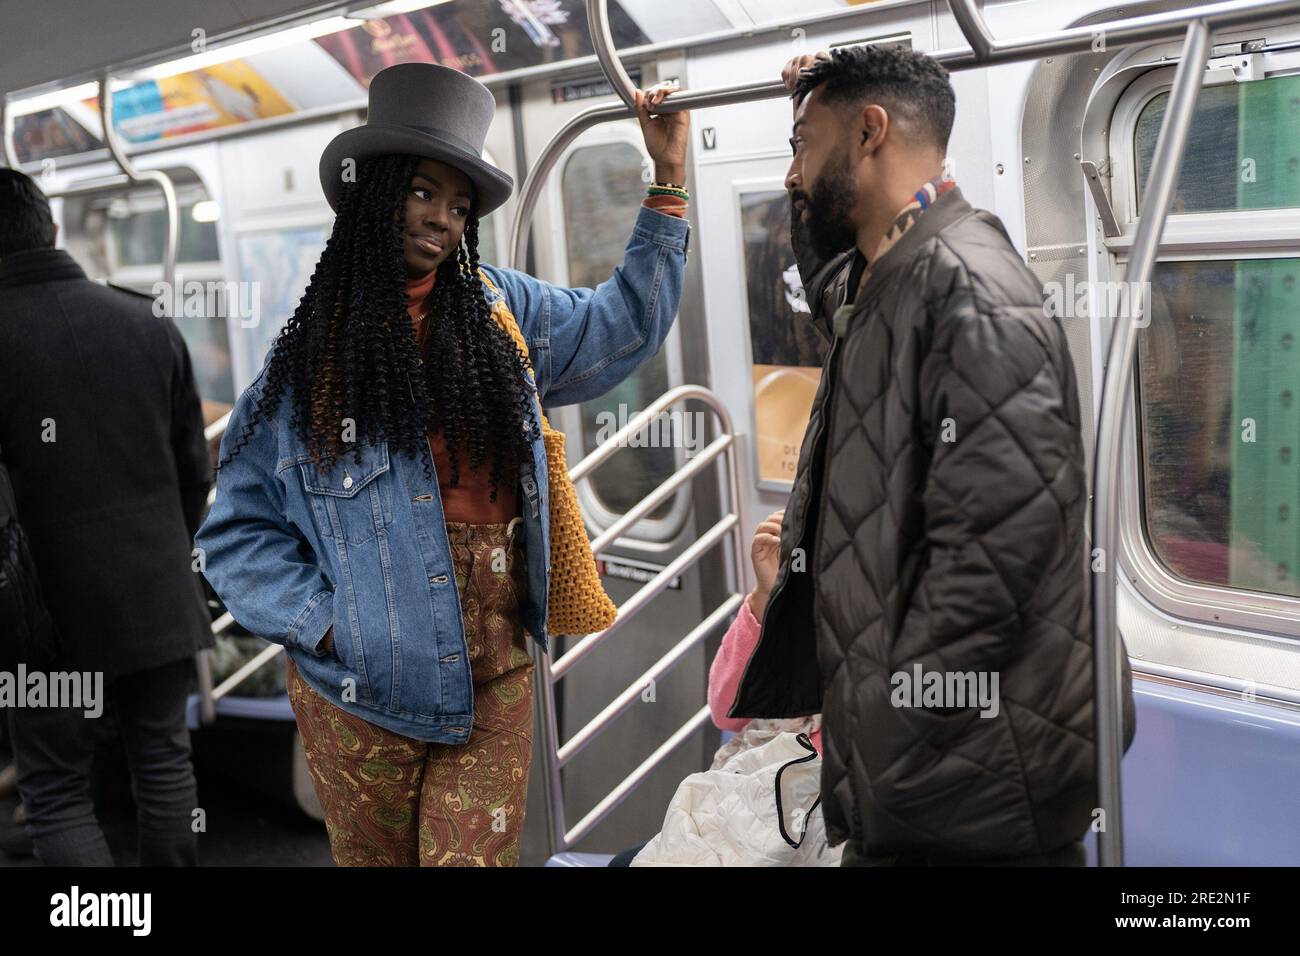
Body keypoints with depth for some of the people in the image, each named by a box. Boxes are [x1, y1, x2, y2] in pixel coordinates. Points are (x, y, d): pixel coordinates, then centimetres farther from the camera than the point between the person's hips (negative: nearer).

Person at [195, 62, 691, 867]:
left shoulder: (497, 308, 6)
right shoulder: (308, 354, -1)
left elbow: (622, 325, 14)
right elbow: (239, 528, 2)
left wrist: (670, 181, 10)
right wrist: (321, 620, -10)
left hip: (494, 672, 2)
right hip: (363, 685, -1)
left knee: (478, 855, 3)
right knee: (375, 856, 13)